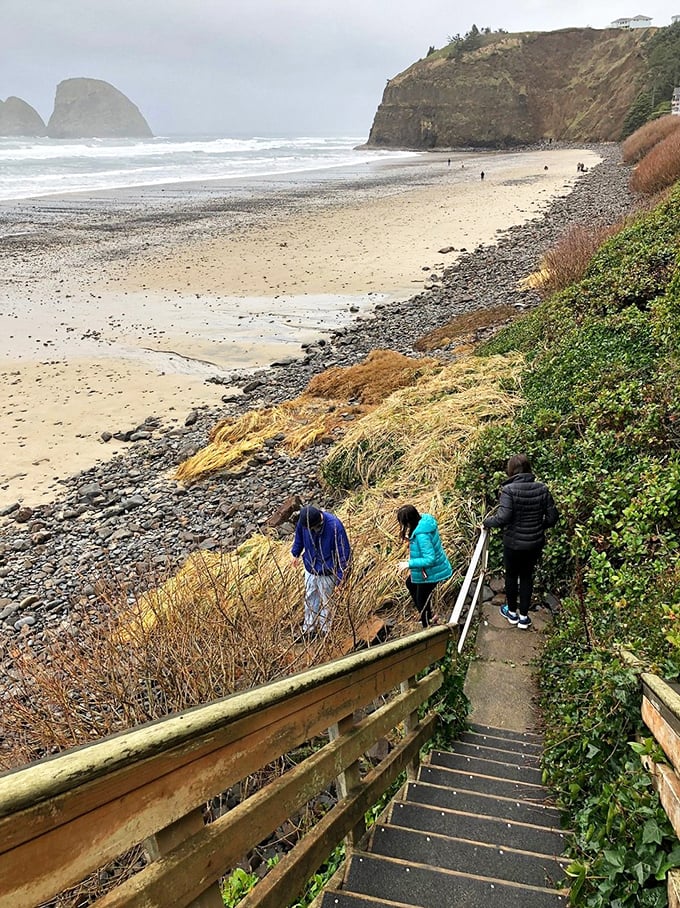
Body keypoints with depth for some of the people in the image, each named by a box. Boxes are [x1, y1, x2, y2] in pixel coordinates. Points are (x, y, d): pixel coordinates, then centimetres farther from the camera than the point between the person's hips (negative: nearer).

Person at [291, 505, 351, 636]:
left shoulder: (334, 526, -32)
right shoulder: (303, 521, -18)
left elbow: (344, 551, -22)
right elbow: (299, 536, 7)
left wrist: (340, 576, -19)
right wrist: (296, 553, 18)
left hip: (327, 573, -5)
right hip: (310, 568, 5)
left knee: (325, 602, 10)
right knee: (309, 599, 19)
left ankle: (324, 632, 29)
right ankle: (308, 629, 37)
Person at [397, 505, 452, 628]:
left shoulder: (422, 536, -37)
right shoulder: (425, 520, -10)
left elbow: (430, 559, -34)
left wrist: (409, 564, -27)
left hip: (430, 572, -11)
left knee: (422, 601, 10)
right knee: (410, 583, 31)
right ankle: (429, 616, 43)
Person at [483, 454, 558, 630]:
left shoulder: (509, 490, -19)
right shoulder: (542, 489, -6)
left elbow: (502, 518, -26)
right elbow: (552, 517, -3)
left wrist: (487, 521, -7)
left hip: (513, 543, -3)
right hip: (536, 543, 3)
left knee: (512, 576, 18)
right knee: (527, 576, 19)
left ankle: (512, 613, 35)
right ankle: (524, 617, 26)